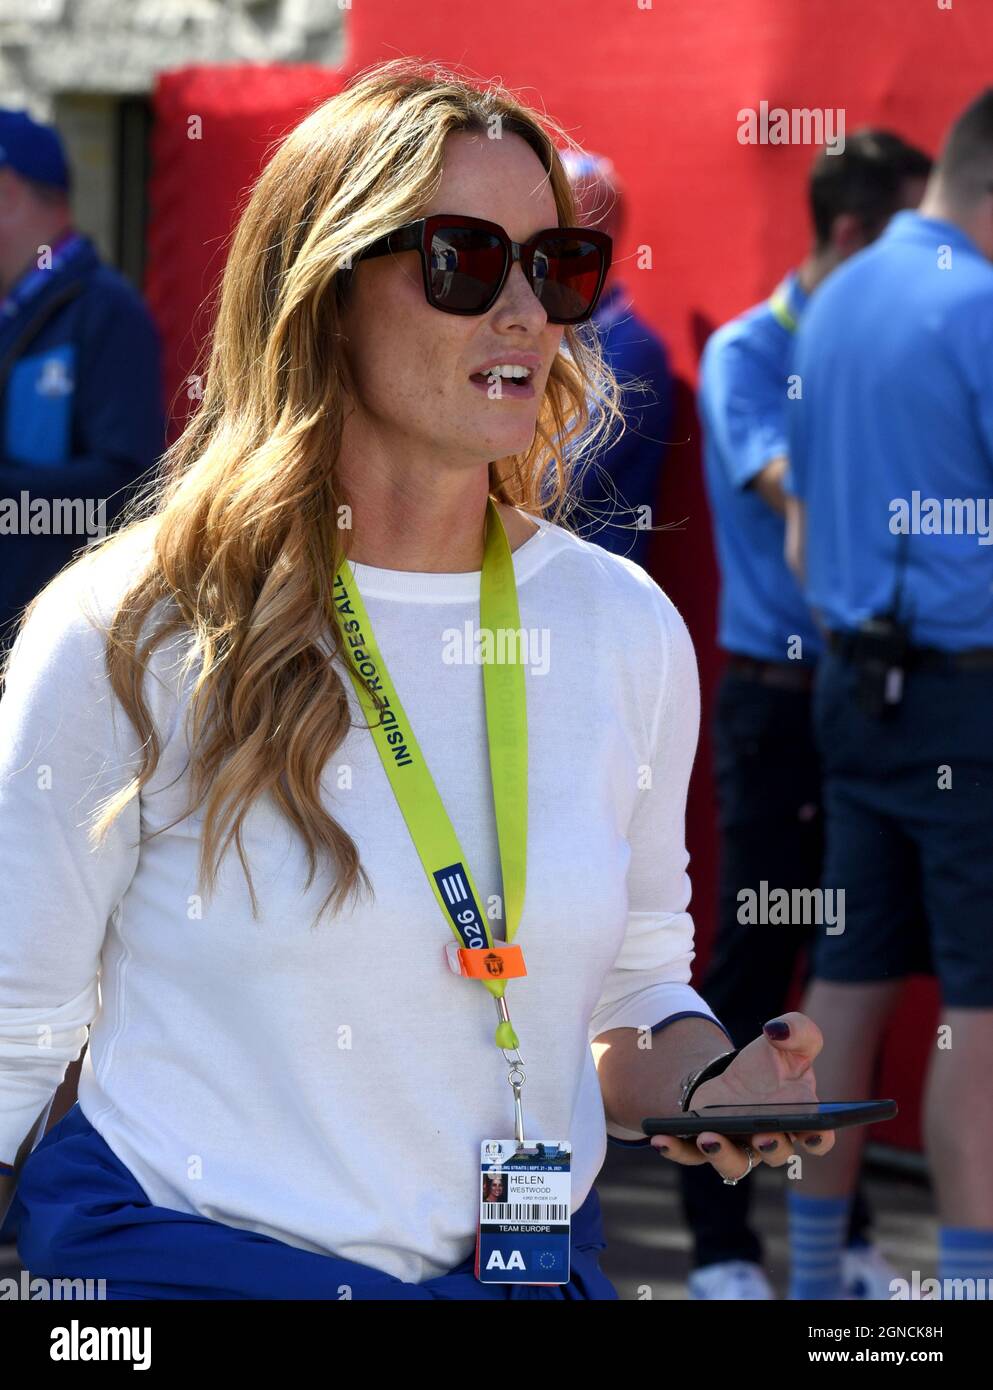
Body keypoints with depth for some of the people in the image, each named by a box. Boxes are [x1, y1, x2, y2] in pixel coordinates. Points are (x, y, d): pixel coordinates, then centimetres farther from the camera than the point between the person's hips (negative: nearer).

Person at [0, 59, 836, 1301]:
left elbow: (634, 980, 11)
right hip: (185, 1260, -4)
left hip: (535, 1264, 4)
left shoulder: (627, 627, 0)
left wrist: (702, 1086, -8)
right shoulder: (135, 636, -12)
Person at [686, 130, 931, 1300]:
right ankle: (721, 1239, 6)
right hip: (783, 696, -5)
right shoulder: (748, 354, -7)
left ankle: (842, 1227, 17)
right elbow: (797, 487, -22)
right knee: (752, 966, -1)